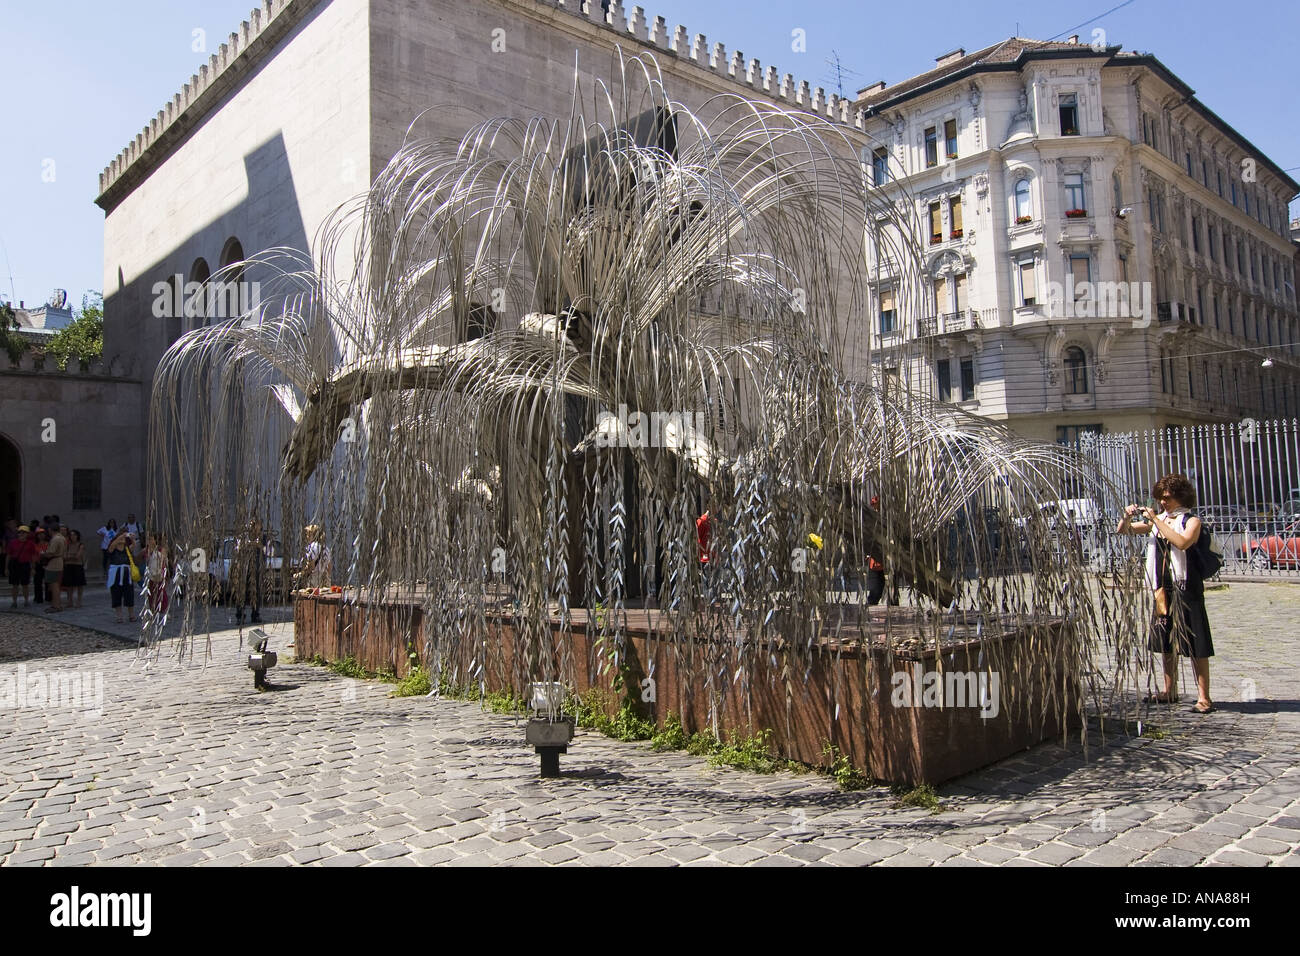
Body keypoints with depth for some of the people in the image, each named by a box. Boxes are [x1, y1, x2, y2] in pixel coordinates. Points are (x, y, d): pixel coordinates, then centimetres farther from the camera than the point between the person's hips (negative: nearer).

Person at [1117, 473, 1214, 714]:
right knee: (1165, 643, 14)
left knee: (1196, 646, -5)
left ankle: (1204, 697, -2)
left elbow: (1182, 542, -25)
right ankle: (1170, 691, 26)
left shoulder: (1191, 521, -5)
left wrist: (1156, 520, -23)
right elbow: (1123, 530, 13)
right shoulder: (1157, 521, 11)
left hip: (1186, 588, -7)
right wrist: (1127, 516, -8)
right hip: (1163, 590, 7)